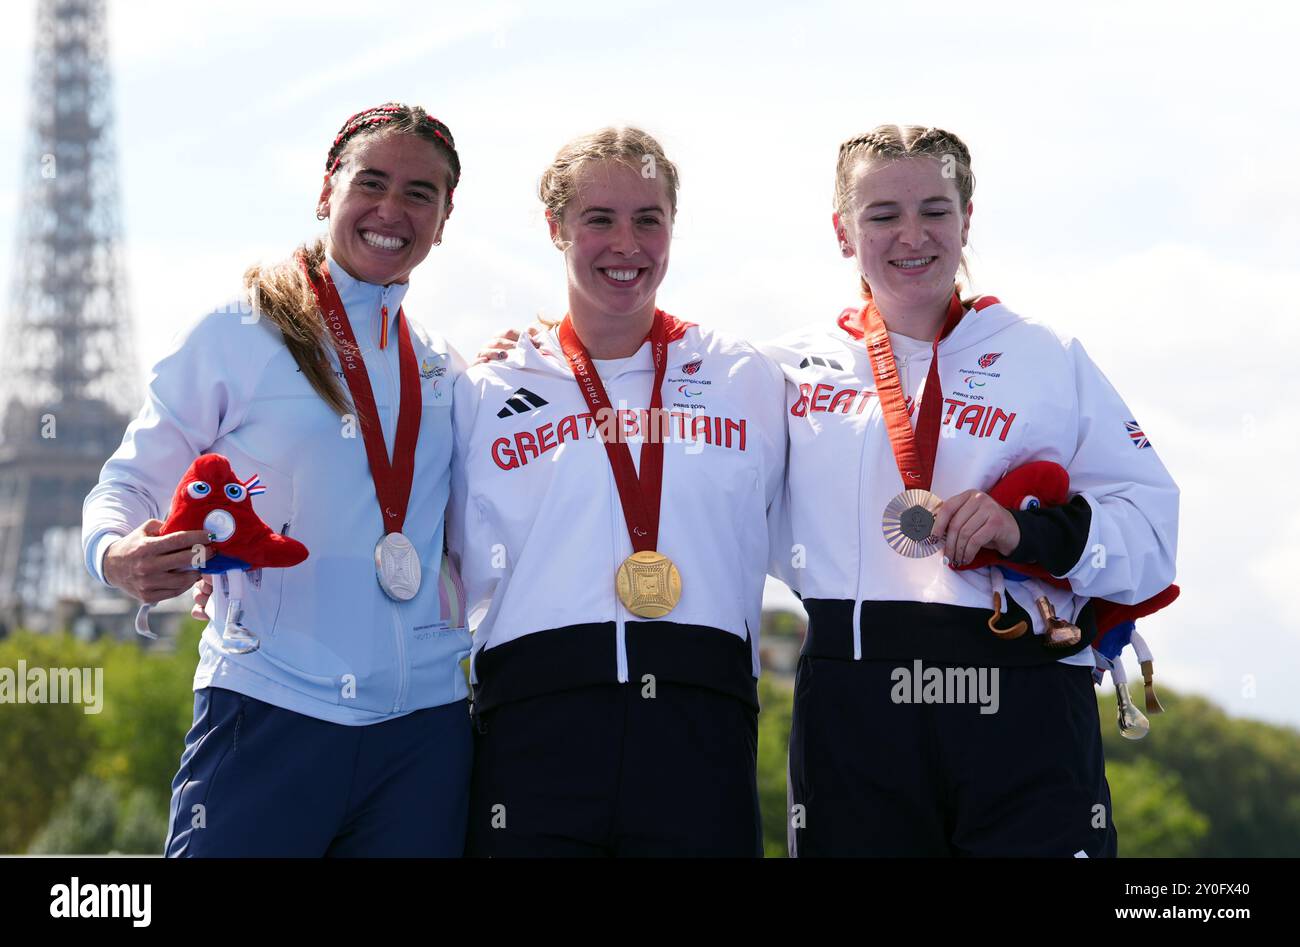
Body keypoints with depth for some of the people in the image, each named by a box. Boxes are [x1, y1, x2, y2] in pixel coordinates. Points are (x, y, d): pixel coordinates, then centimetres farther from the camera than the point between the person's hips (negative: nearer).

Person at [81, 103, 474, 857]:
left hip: (422, 731, 4)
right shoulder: (234, 339, 3)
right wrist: (119, 555, -19)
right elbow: (130, 487, 3)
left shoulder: (446, 372, 16)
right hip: (267, 715, -4)